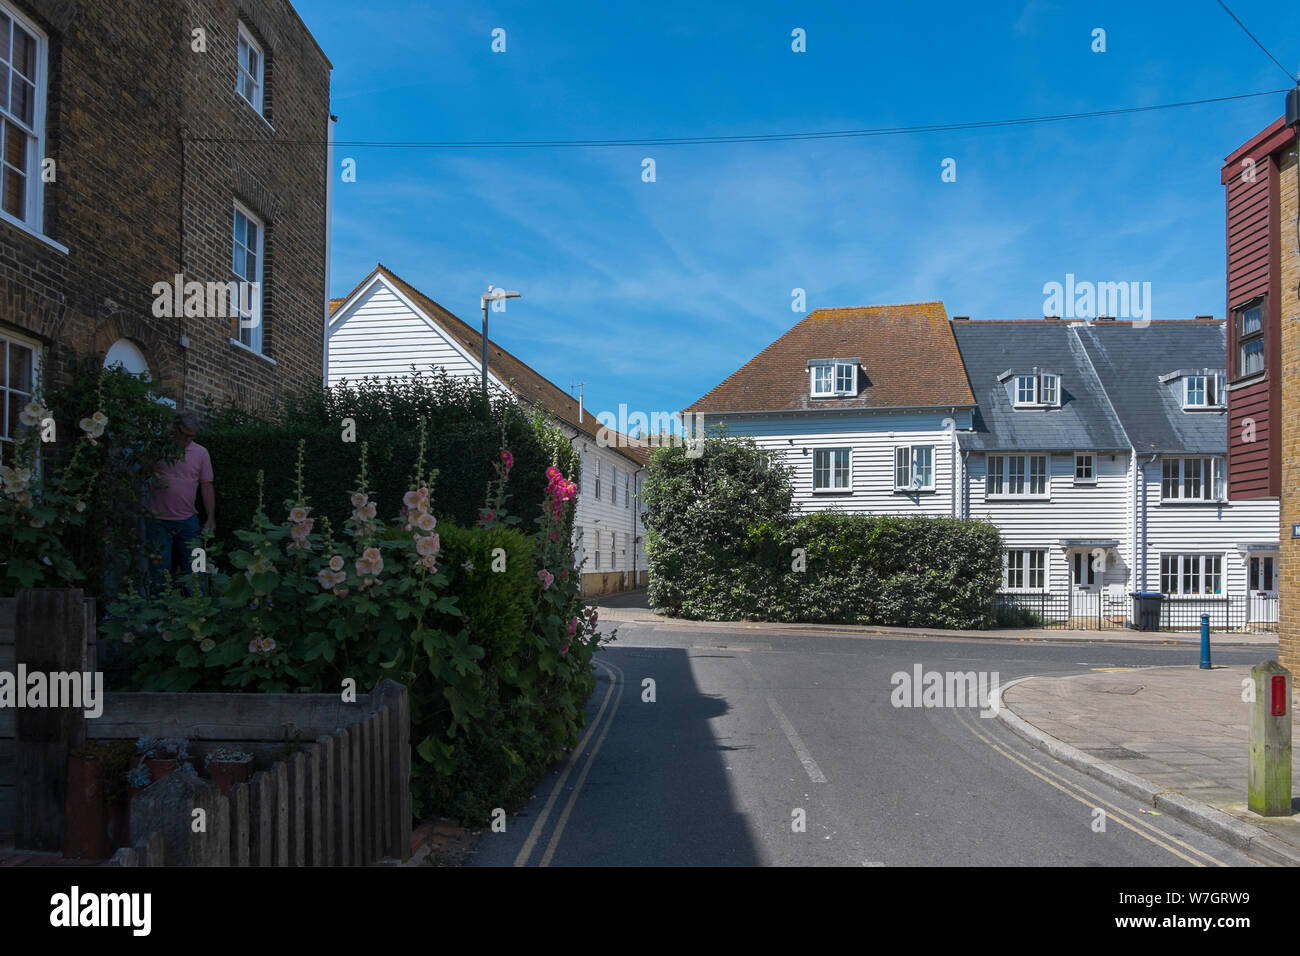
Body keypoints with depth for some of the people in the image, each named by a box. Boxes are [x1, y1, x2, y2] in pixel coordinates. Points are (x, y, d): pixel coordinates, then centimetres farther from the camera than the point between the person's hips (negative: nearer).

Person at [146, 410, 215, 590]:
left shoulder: (200, 453, 5)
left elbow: (207, 486, 7)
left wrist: (211, 518, 2)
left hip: (188, 521, 2)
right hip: (159, 520, -2)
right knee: (160, 570, 3)